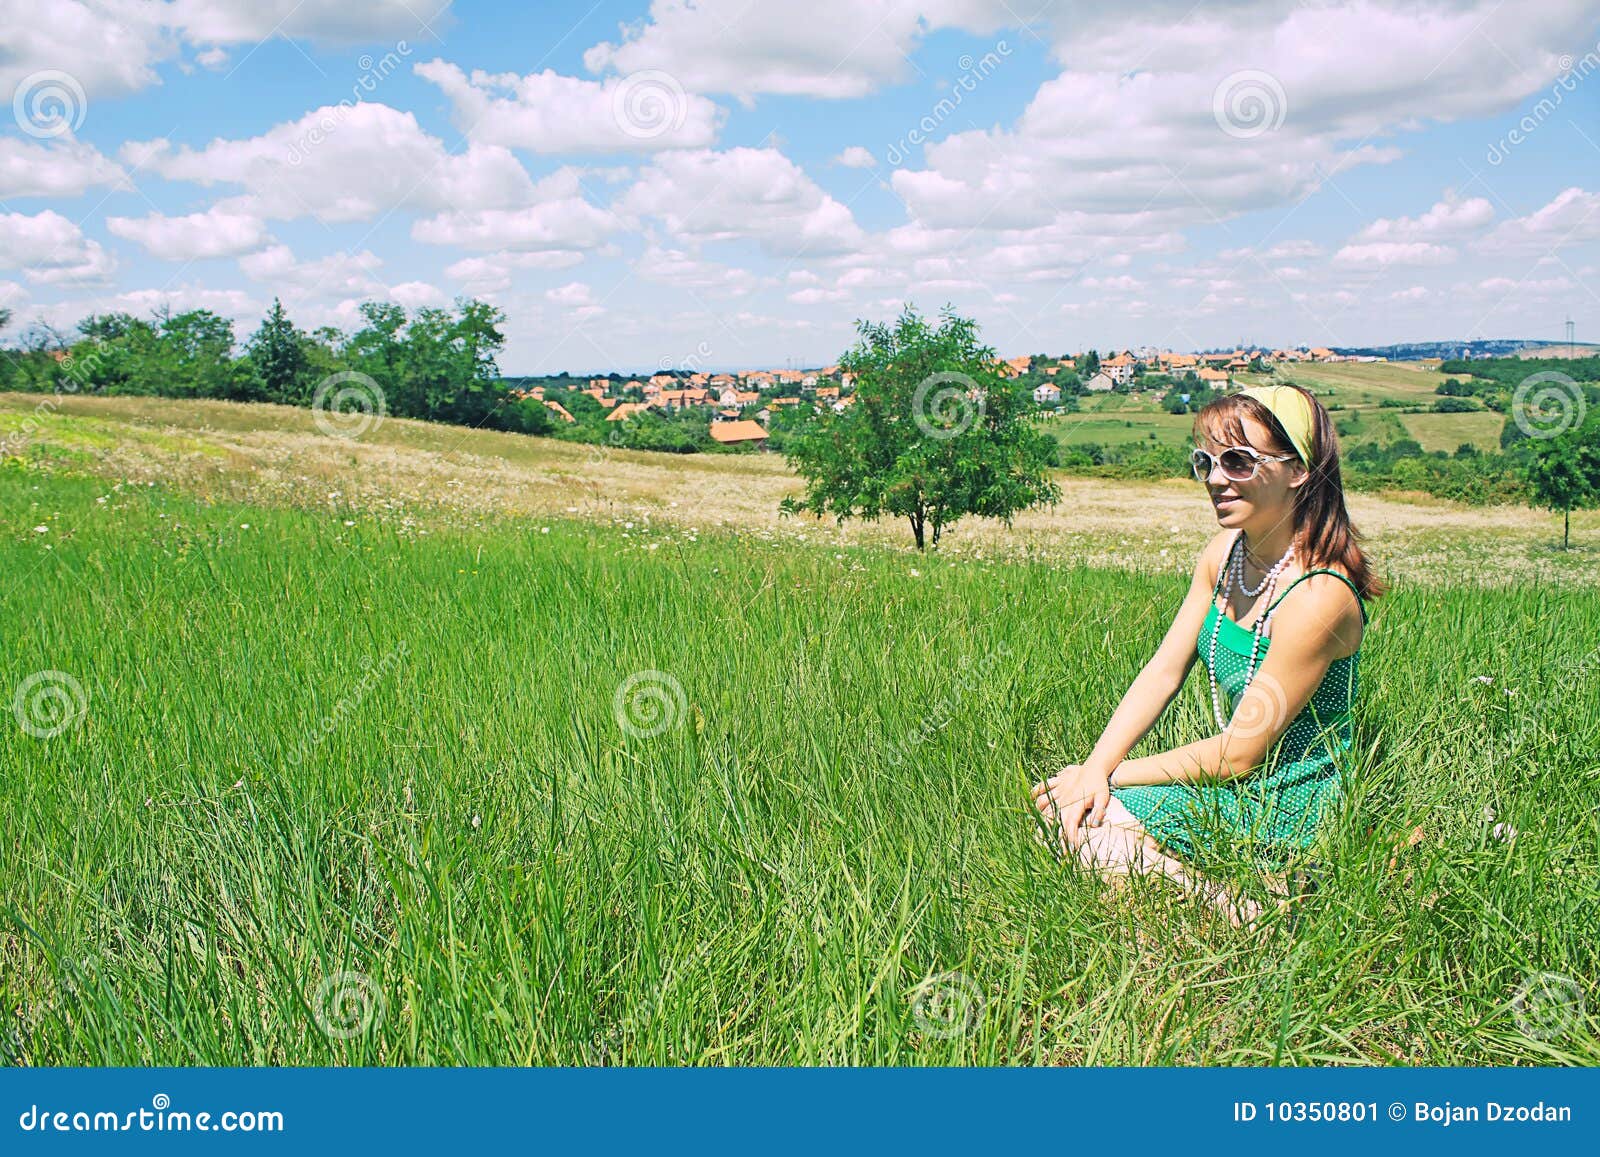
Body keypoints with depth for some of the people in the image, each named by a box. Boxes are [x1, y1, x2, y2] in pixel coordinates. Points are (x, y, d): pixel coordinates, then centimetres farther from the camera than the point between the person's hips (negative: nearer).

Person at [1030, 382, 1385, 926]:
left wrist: (1113, 774, -14)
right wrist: (1096, 767, -12)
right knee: (1062, 799, -4)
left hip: (1285, 816, -8)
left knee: (1088, 835, -19)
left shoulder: (1318, 595, -25)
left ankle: (1248, 912, -4)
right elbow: (1164, 670, 1)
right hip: (1234, 786, 8)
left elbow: (1239, 752, -21)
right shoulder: (1225, 552, 0)